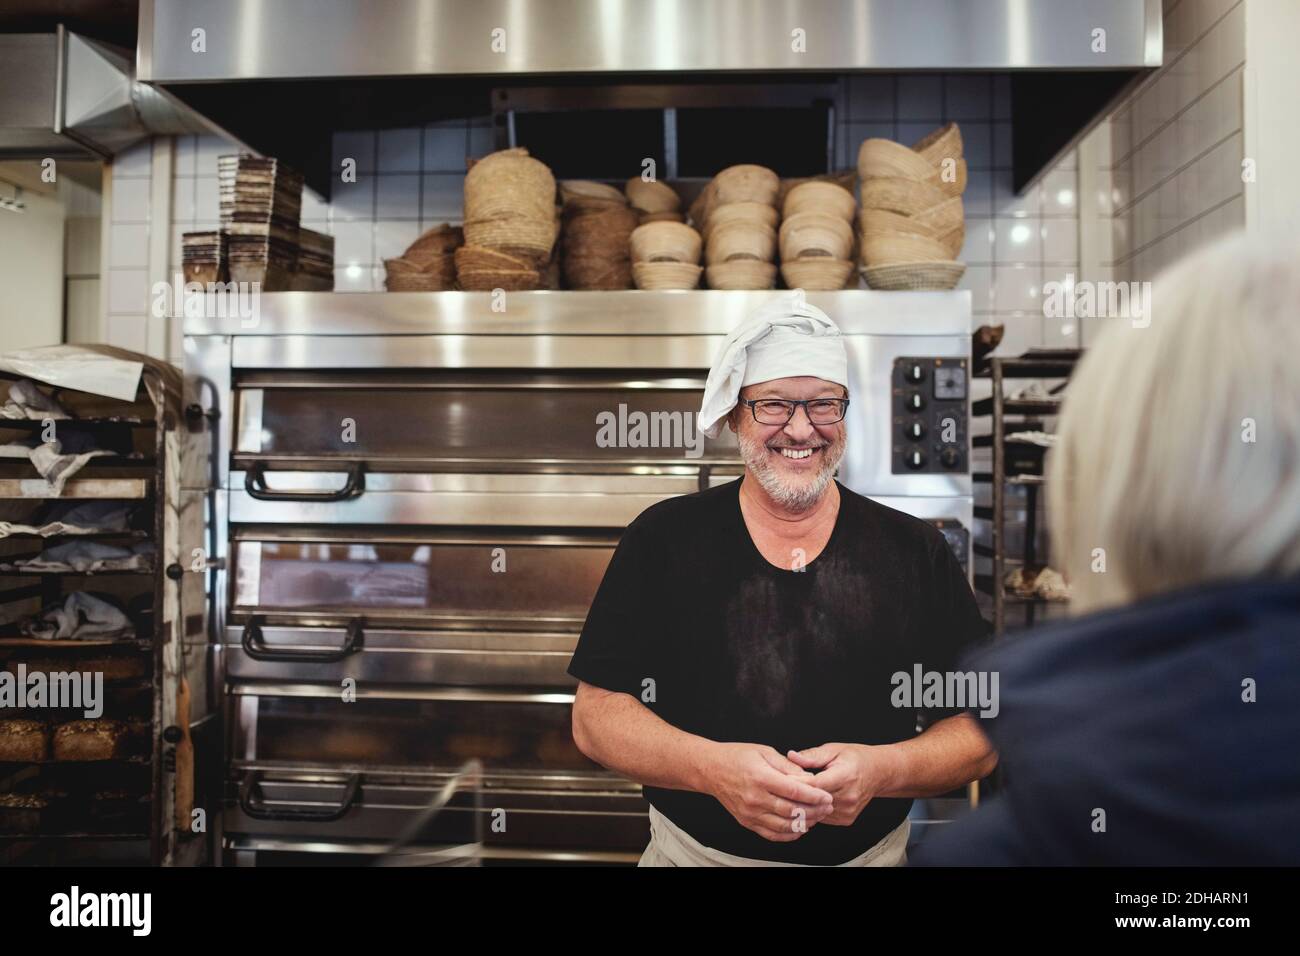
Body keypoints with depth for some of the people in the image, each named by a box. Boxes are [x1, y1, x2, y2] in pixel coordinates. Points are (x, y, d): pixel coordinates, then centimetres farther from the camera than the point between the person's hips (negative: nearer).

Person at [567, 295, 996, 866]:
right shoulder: (661, 539, -9)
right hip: (691, 850, 0)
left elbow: (978, 730, -3)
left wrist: (883, 769, -22)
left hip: (870, 853, 1)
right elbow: (596, 712, -9)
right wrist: (712, 767, -25)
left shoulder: (918, 554, -7)